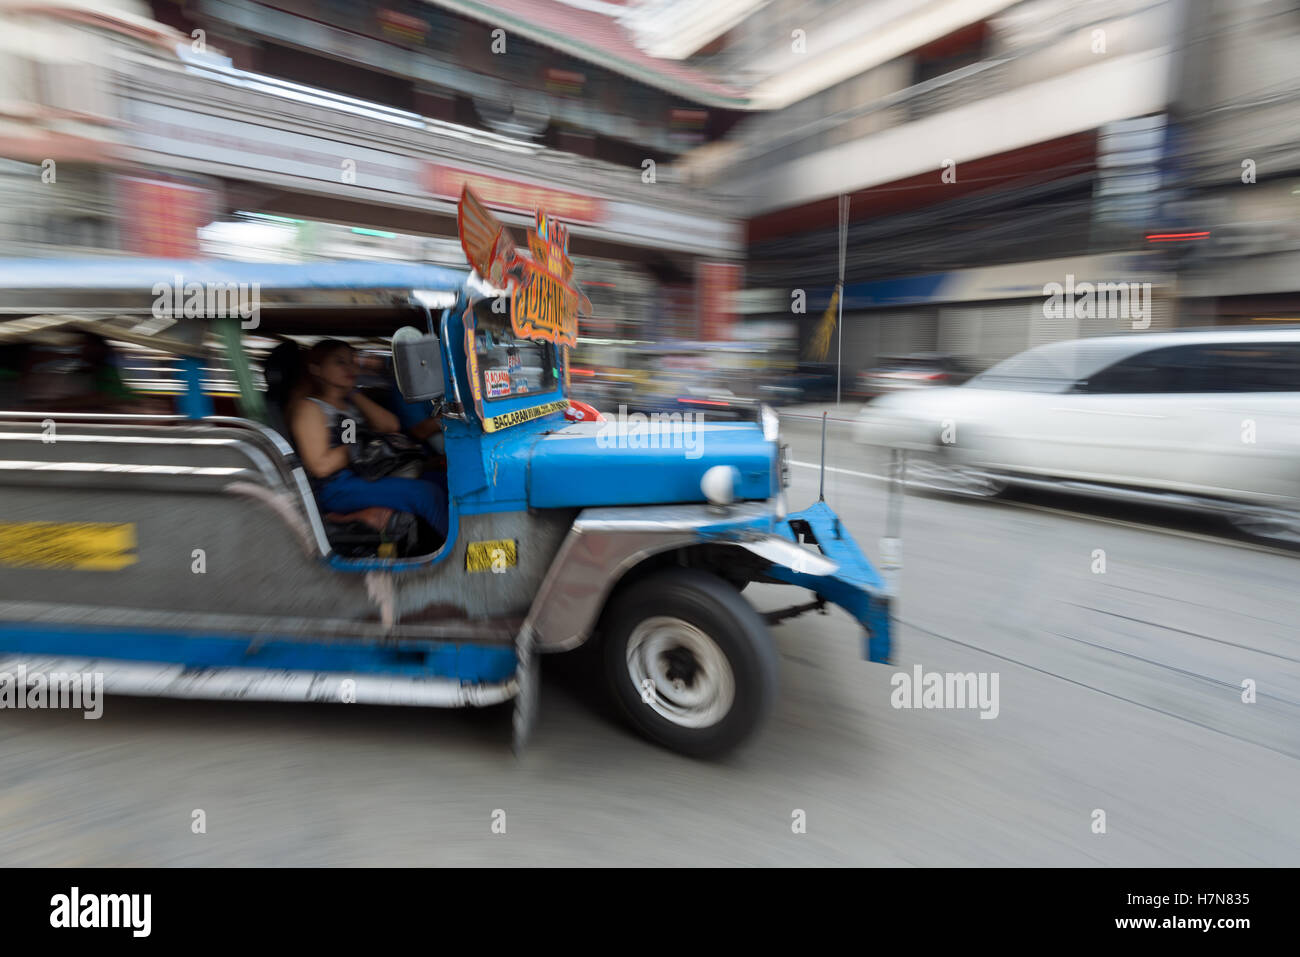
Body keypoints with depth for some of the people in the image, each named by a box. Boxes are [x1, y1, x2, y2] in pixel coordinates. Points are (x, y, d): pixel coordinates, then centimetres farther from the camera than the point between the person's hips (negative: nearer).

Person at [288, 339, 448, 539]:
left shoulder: (349, 403, 23)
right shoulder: (308, 407, -1)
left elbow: (391, 425, 6)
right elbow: (321, 466, -11)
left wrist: (354, 394, 9)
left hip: (367, 477, 8)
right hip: (337, 489, -8)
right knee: (425, 493, -27)